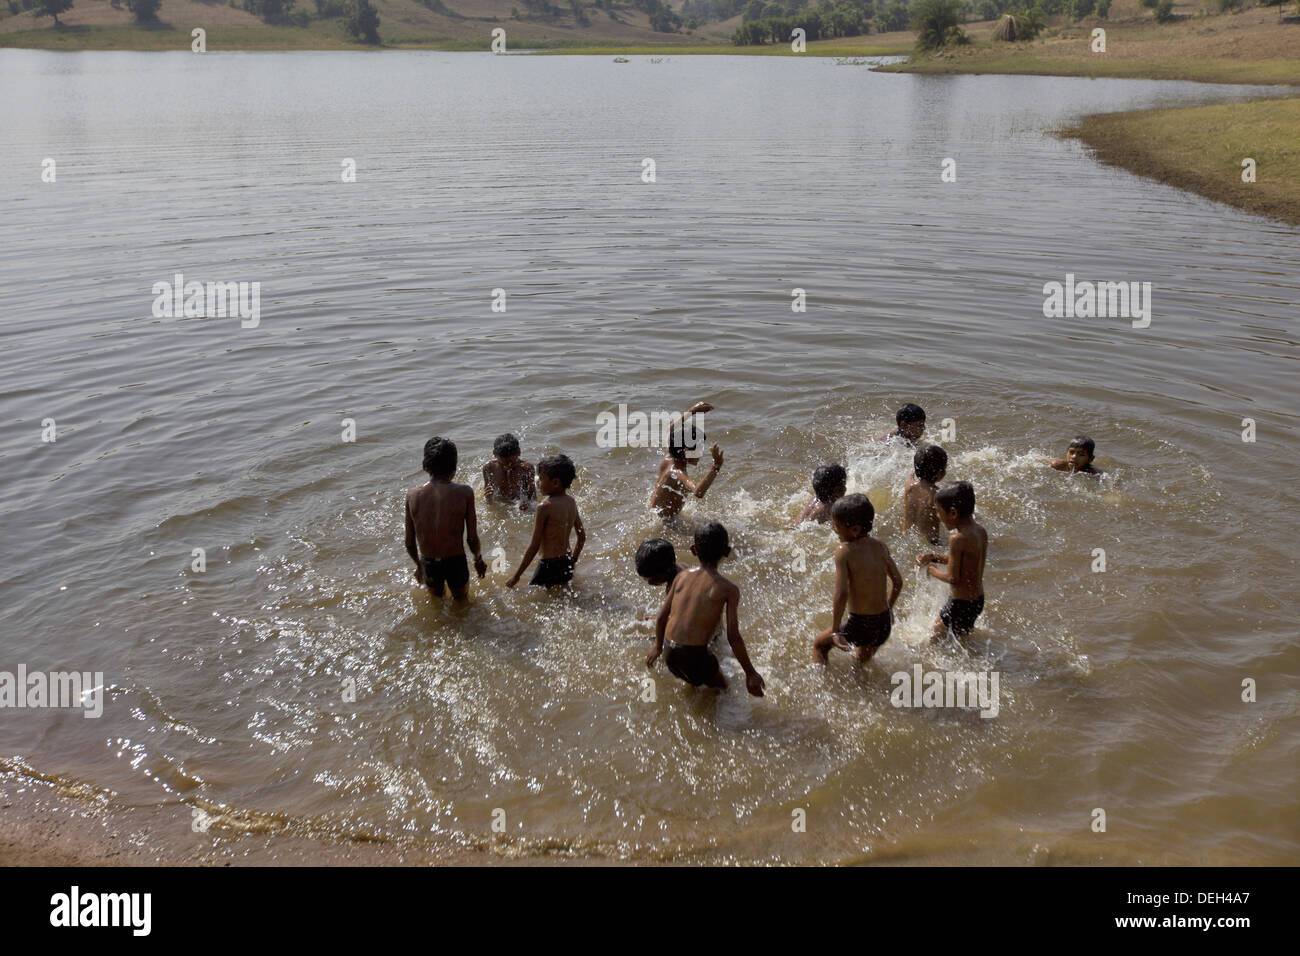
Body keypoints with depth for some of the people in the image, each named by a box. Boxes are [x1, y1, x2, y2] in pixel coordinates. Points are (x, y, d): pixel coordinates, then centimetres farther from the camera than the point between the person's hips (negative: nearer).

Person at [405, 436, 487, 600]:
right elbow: (472, 539, -10)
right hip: (456, 562, -2)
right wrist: (478, 560, 11)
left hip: (428, 563, 2)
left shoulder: (412, 495, -10)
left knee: (435, 599, 28)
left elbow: (409, 543, -2)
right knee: (460, 600, 25)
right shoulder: (464, 493, -17)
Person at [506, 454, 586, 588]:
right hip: (566, 565, 8)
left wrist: (515, 578, -10)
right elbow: (582, 537, 11)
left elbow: (534, 546, -17)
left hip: (549, 566, -8)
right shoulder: (571, 501, 2)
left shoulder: (545, 507, -20)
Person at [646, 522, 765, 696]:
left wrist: (658, 647, 28)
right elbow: (733, 637, -11)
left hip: (670, 654, 6)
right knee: (721, 688, 18)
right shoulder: (729, 589, -8)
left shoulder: (681, 577, 5)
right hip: (696, 656, -6)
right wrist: (750, 673, -1)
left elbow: (661, 618, 10)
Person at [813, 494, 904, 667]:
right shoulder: (879, 545, -1)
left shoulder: (844, 552, -18)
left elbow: (841, 594, -24)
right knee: (862, 665, 33)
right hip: (884, 625, 6)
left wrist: (835, 631, -15)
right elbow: (898, 582, 8)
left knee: (819, 644, 22)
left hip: (860, 625, -6)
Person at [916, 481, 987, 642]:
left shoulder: (957, 538, -27)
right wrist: (934, 557, 6)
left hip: (962, 603, -9)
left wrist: (932, 570, -6)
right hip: (978, 599, 9)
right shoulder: (980, 529, 0)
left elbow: (952, 578, -24)